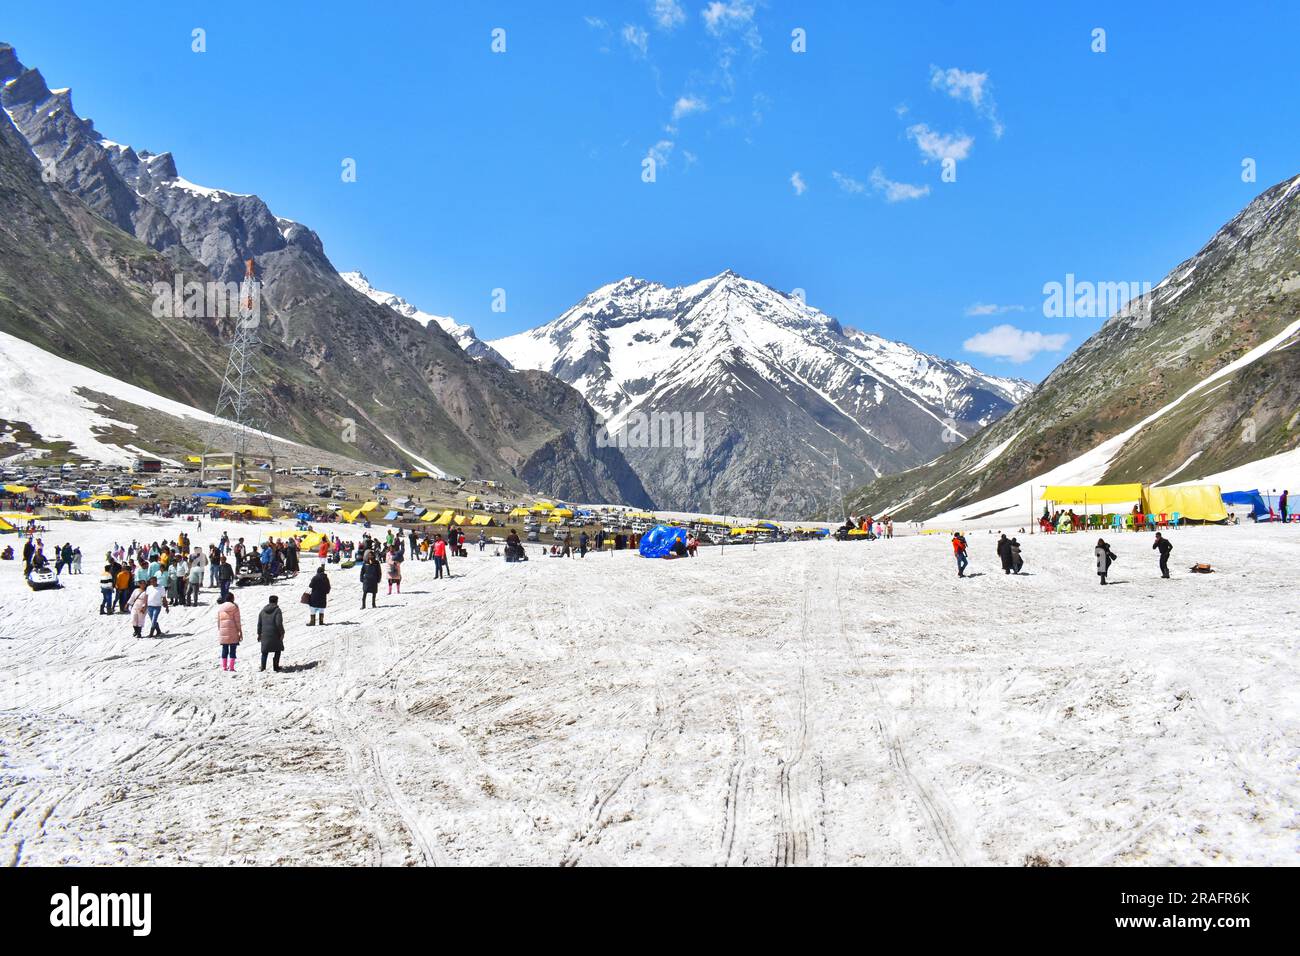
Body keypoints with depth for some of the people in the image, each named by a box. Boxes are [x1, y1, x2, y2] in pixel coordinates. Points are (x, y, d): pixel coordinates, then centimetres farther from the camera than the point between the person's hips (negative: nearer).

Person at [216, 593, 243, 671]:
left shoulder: (220, 607, 10)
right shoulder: (234, 607, -5)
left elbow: (218, 621, 13)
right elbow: (237, 621, -6)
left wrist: (219, 631, 19)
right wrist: (240, 632, -1)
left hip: (222, 631, 4)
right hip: (233, 632, -4)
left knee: (224, 650, 10)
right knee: (232, 650, 0)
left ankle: (224, 667, 9)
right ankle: (231, 667, -4)